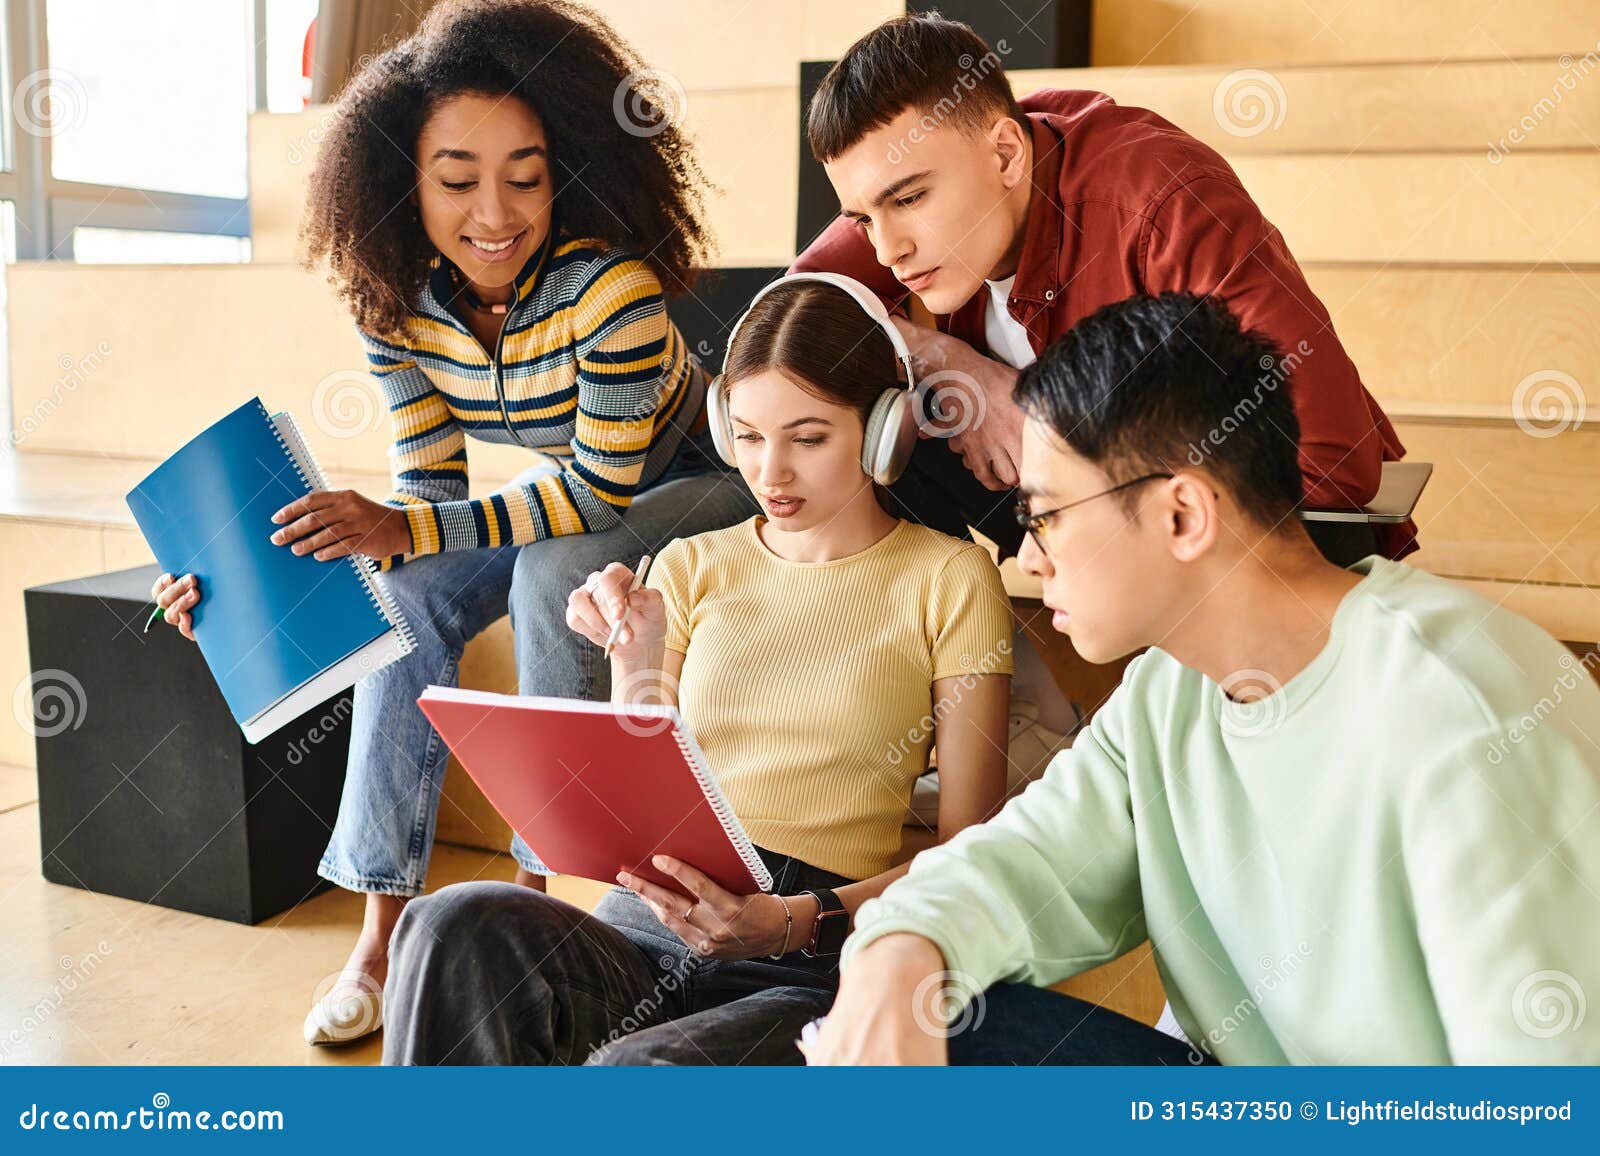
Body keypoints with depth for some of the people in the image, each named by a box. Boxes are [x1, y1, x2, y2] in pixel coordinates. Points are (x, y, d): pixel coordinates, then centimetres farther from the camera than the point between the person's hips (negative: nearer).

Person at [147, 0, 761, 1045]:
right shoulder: (397, 301, -15)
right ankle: (387, 926, -8)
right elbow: (432, 491, -11)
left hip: (690, 484, -5)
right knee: (407, 602, -14)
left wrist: (402, 530, -37)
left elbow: (606, 489, -29)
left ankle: (540, 885, -13)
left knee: (552, 572, -30)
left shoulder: (609, 281, -33)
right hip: (567, 491, 6)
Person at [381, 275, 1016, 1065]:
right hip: (645, 928, 4)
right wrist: (635, 665, -2)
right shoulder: (690, 567, 17)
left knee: (635, 1070, -36)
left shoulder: (948, 580, 6)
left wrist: (797, 922, -13)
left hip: (812, 970, -3)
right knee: (458, 926, -29)